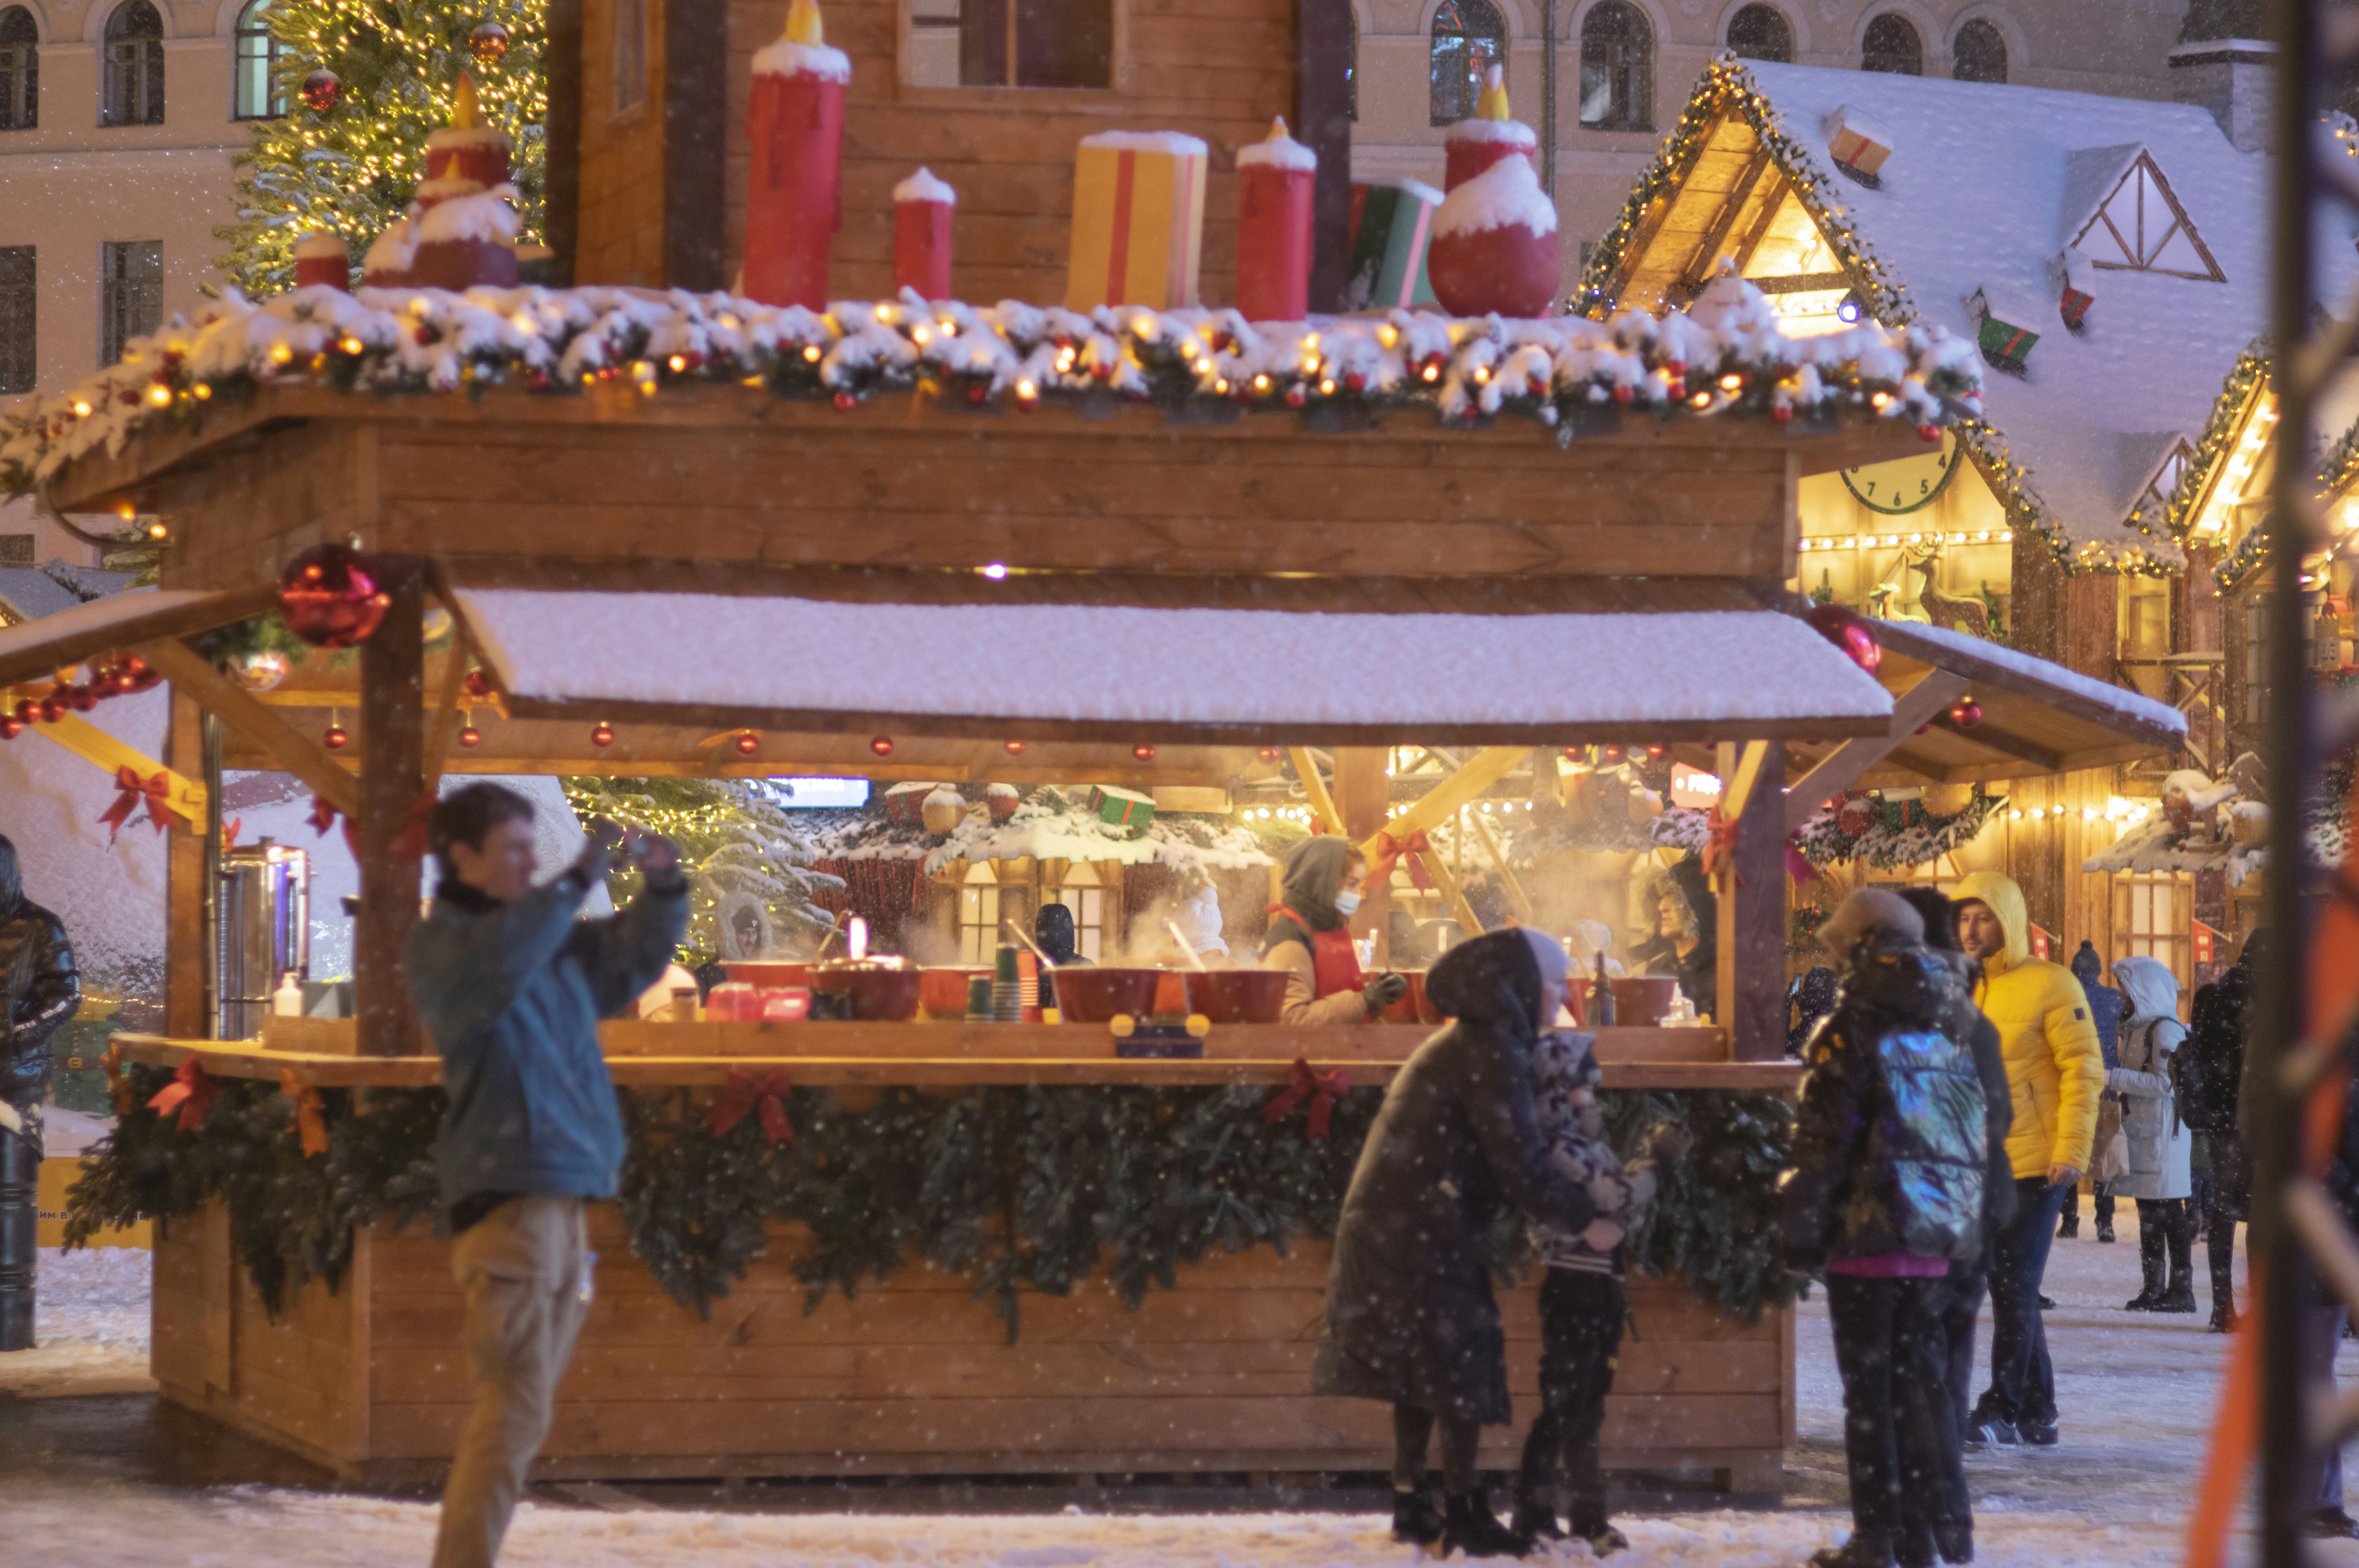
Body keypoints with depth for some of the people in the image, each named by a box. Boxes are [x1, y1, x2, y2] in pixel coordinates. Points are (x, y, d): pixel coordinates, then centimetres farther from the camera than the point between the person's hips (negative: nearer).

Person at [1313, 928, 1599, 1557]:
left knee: (1424, 1362, 13)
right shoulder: (1491, 1051, -15)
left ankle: (1411, 1505, 16)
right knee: (1459, 1359, -5)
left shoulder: (1466, 1042, 17)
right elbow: (1519, 1164, -18)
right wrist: (1585, 1219, -9)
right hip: (1421, 1228, -10)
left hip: (1394, 1222, 10)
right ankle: (1463, 1512, -3)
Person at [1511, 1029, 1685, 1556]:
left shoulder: (1590, 1147, 13)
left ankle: (1589, 1517, 23)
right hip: (1572, 1290, -10)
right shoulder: (1558, 1151, -17)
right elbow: (1611, 1202, -24)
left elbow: (1623, 1211, 19)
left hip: (1600, 1292, 10)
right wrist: (1655, 1162, -16)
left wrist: (1652, 1161, 10)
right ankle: (1533, 1516, -3)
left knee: (1588, 1408, 15)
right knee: (1562, 1405, -7)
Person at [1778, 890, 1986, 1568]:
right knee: (1911, 1373, 13)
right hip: (1935, 1236, 6)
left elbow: (1822, 1137, -13)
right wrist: (1966, 1222, 22)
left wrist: (1798, 1225, -9)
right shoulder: (1948, 1033, 13)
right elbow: (1980, 1135, 17)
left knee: (1868, 1385, -1)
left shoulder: (1855, 1029, -9)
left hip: (1867, 1231, -6)